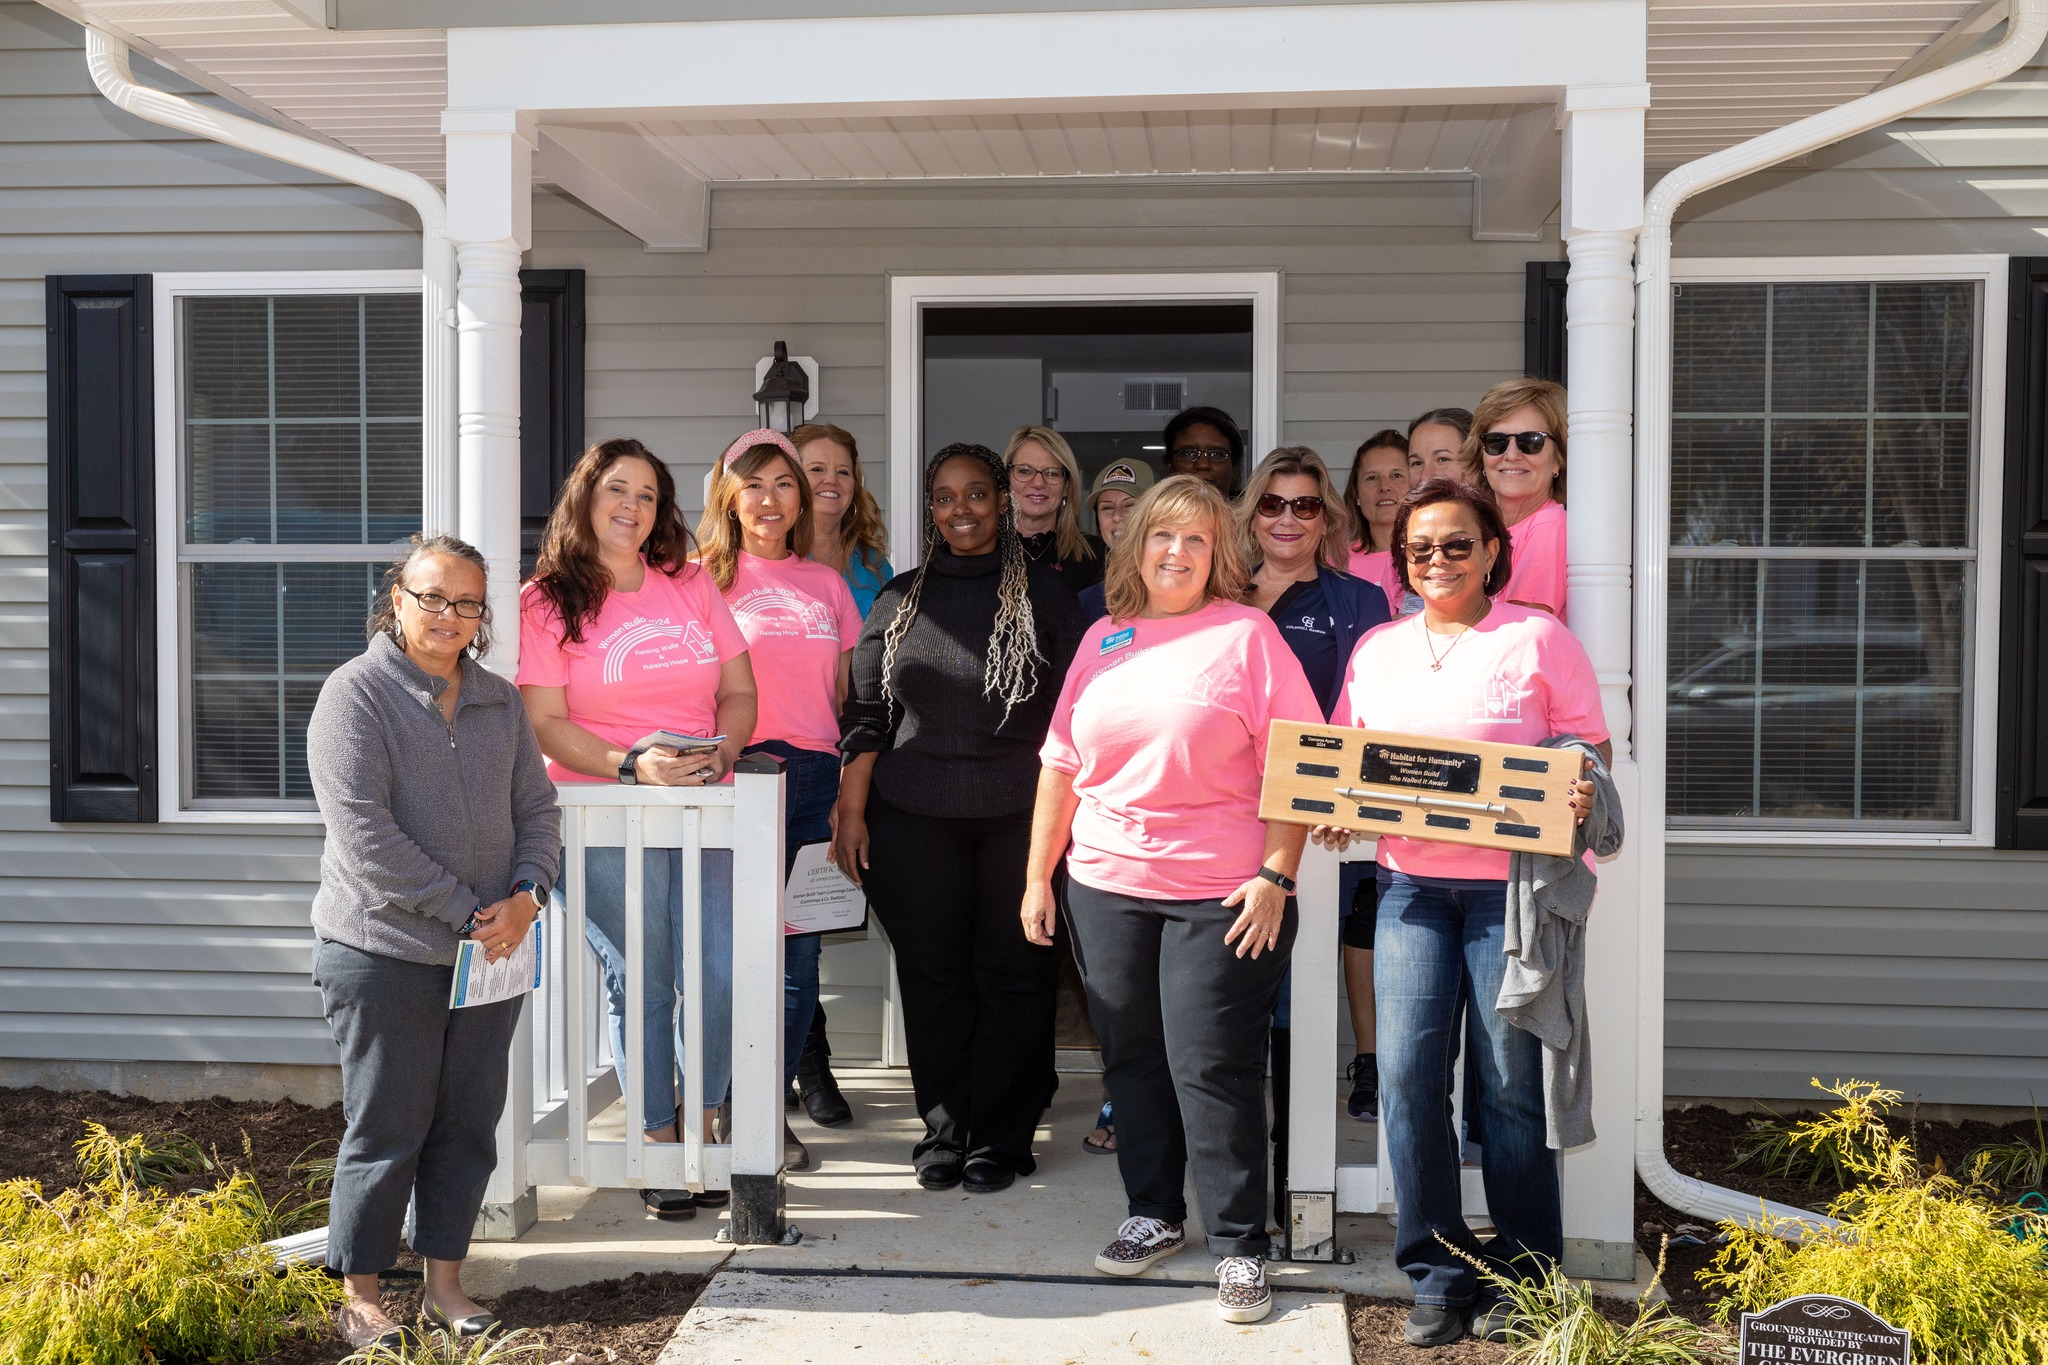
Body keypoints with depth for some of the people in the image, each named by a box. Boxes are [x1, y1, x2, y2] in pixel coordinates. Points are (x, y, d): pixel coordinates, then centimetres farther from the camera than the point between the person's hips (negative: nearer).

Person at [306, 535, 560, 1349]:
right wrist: (465, 911, -17)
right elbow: (365, 833, -16)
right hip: (385, 951, -5)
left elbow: (537, 809, 12)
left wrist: (525, 896, -7)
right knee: (387, 1129, 1)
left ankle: (445, 1282, 24)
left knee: (468, 1123, 10)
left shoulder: (498, 701, 11)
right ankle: (359, 1295, 16)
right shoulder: (356, 693, -8)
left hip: (490, 953, 6)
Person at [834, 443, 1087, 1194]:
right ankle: (943, 1130, 19)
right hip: (914, 821, 2)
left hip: (1018, 819, -2)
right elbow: (864, 713, 10)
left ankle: (1000, 1138, 14)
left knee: (1014, 972, 3)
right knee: (932, 972, 6)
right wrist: (851, 810, 3)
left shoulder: (1041, 595, 4)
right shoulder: (901, 598, 10)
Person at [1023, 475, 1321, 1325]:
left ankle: (1238, 1246, 7)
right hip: (1105, 887, 5)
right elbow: (1062, 764, 14)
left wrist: (1276, 876, -13)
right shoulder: (1104, 640, 12)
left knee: (1213, 1066, -4)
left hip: (1221, 895, -5)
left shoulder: (1247, 634, -2)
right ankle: (1154, 1214, 28)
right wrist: (1038, 875, 11)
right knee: (1131, 1057, 12)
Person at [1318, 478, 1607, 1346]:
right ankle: (1437, 1272, 11)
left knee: (1509, 1084, 1)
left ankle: (1522, 1276, 17)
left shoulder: (1537, 639, 2)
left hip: (1513, 882, -3)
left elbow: (1590, 752, 2)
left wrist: (1582, 797, -19)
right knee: (1406, 1071, -4)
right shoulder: (1377, 651, 14)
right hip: (1410, 883, 4)